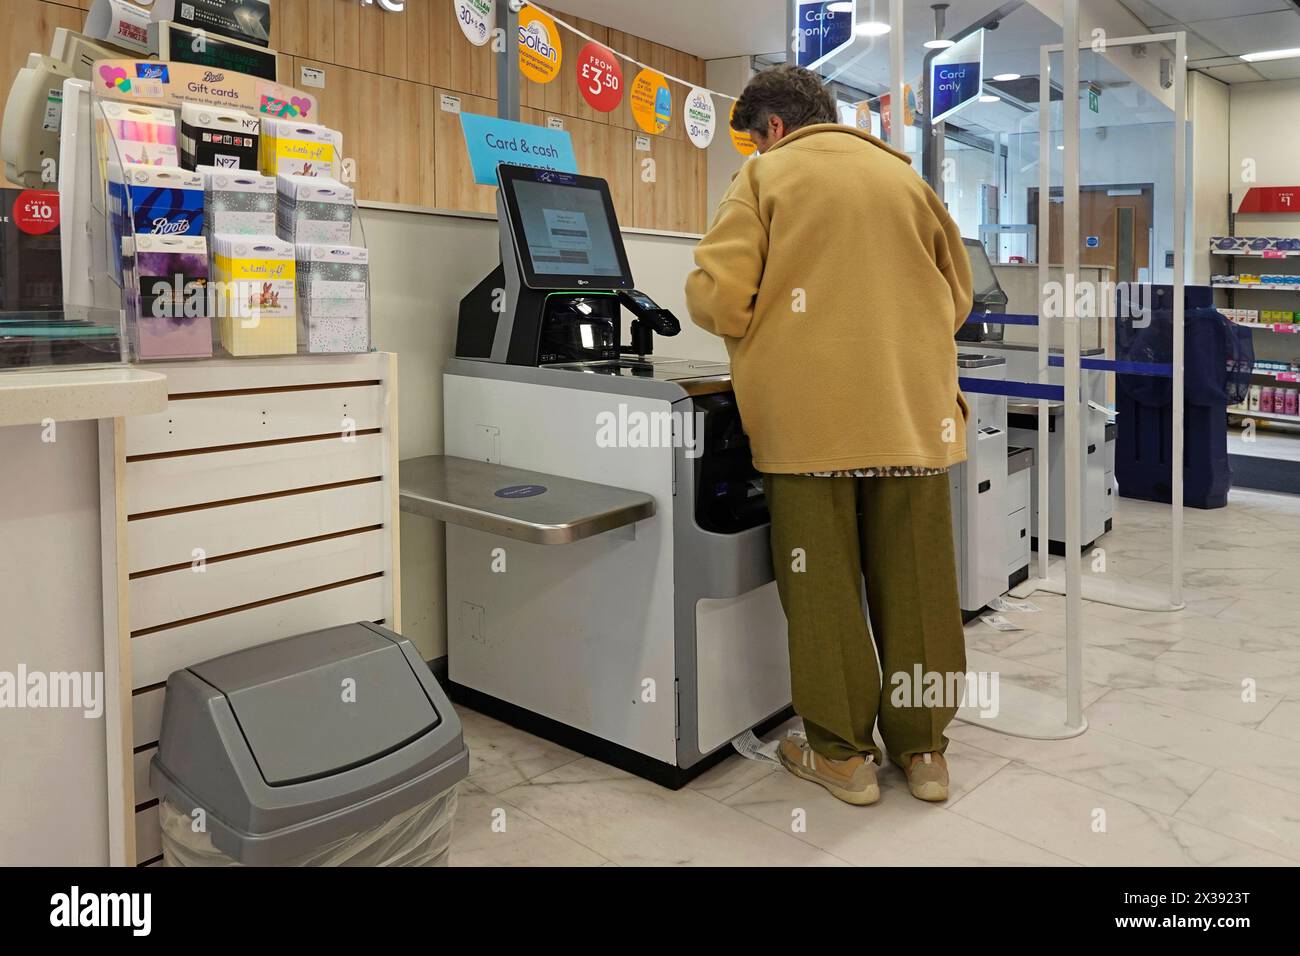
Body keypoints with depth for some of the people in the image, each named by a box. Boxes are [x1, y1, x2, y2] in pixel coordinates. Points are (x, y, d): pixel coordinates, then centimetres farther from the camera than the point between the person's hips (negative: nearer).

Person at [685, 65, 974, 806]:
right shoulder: (906, 176, 15)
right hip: (914, 413, 4)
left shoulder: (767, 175, 3)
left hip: (811, 418, -3)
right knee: (915, 581, 10)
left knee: (823, 584, 5)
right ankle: (923, 747, 20)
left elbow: (718, 300, -7)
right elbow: (957, 296, 18)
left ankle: (842, 752, 13)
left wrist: (762, 323, 14)